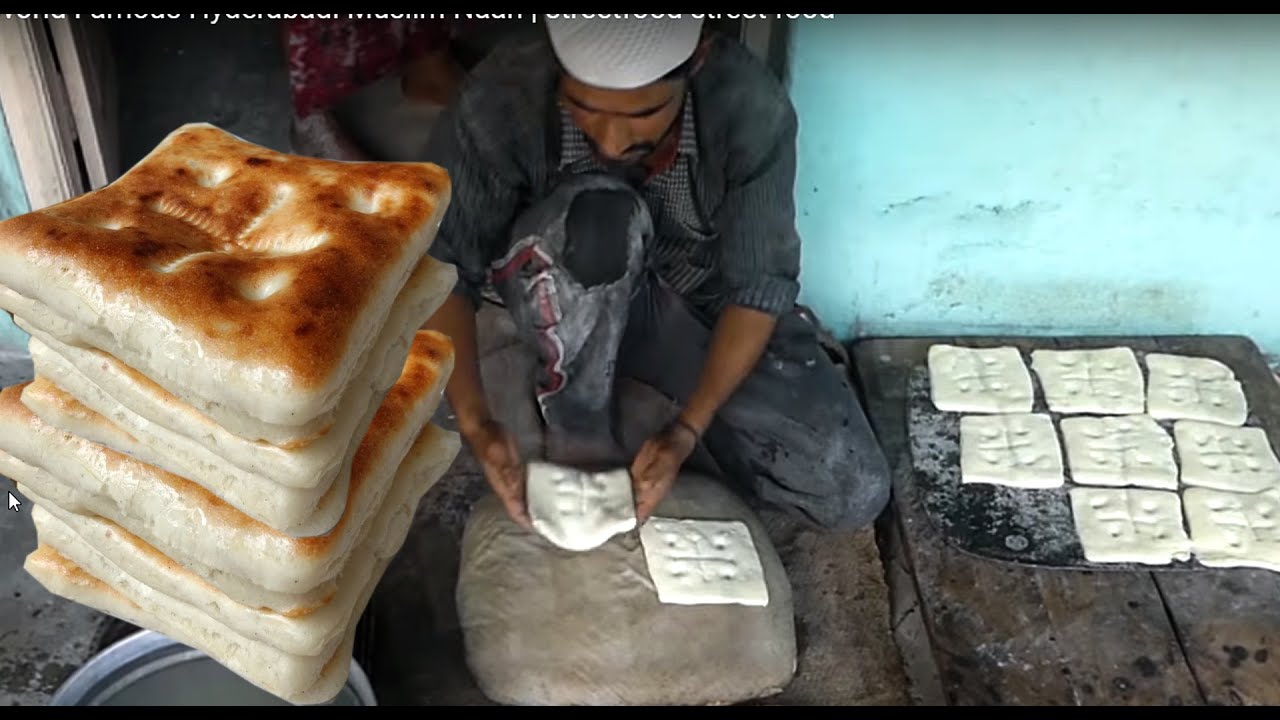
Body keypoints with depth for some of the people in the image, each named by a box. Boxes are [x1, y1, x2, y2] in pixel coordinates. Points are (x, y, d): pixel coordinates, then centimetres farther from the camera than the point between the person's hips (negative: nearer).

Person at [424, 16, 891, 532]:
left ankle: (673, 401, 8)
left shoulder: (750, 108, -27)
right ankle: (576, 436, -13)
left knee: (853, 494, -15)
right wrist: (474, 420, -32)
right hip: (571, 310, -1)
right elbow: (442, 267, -20)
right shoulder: (503, 98, -27)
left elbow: (759, 287, -21)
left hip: (703, 305, 2)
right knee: (595, 217, -38)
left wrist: (687, 429, -31)